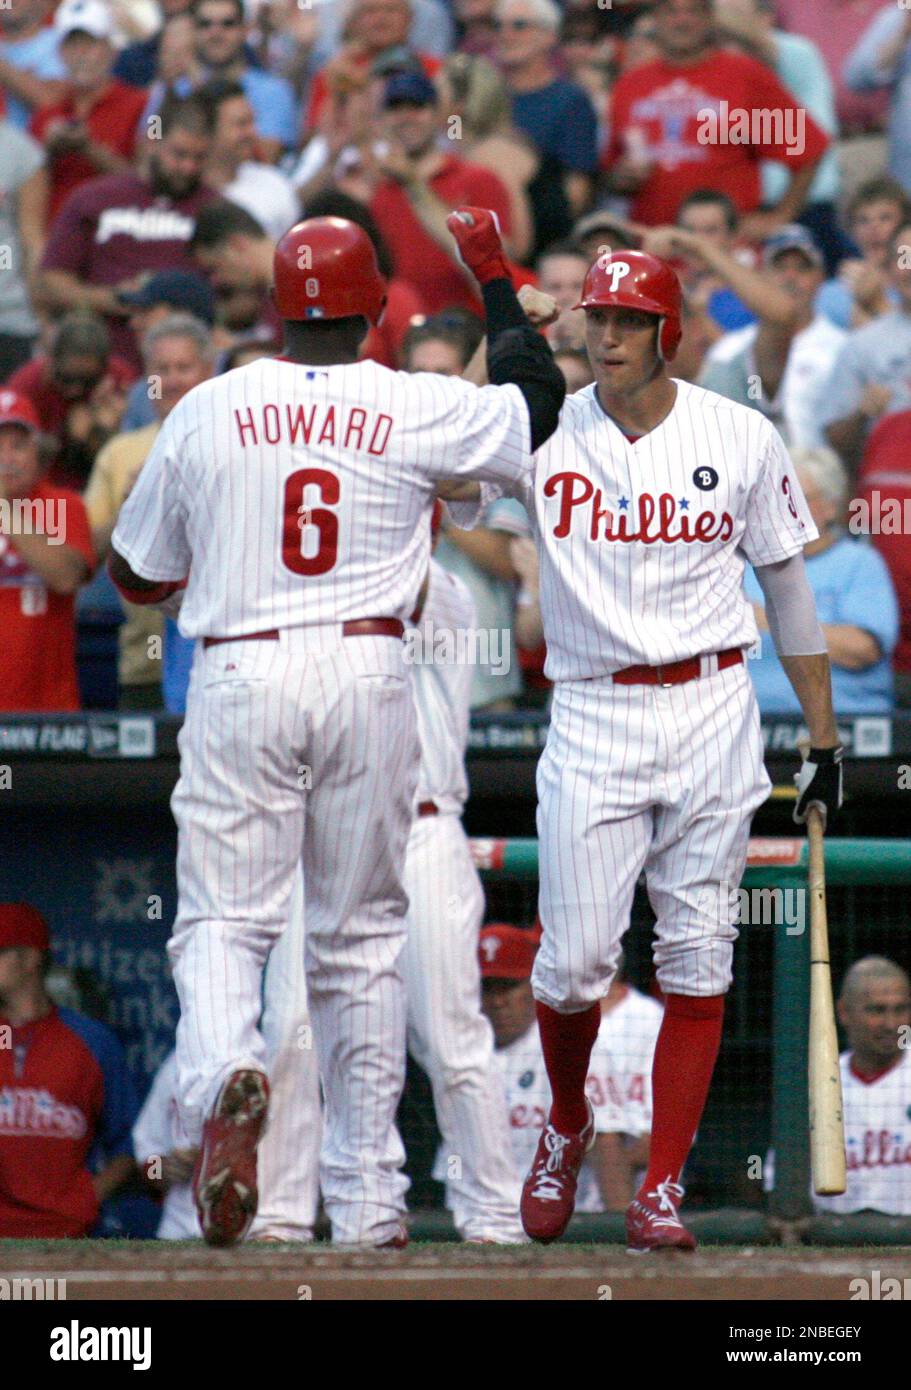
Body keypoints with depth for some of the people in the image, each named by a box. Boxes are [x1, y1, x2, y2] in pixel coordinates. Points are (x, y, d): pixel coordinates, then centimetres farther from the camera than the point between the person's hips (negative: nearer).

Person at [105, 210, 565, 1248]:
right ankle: (365, 1201, 11)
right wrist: (493, 277, 27)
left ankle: (222, 1078, -35)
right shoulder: (418, 410, -1)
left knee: (223, 918, -2)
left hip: (240, 676, -1)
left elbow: (137, 575, 12)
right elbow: (536, 402, 17)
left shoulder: (206, 411, 3)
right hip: (369, 675, 1)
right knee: (362, 933, 9)